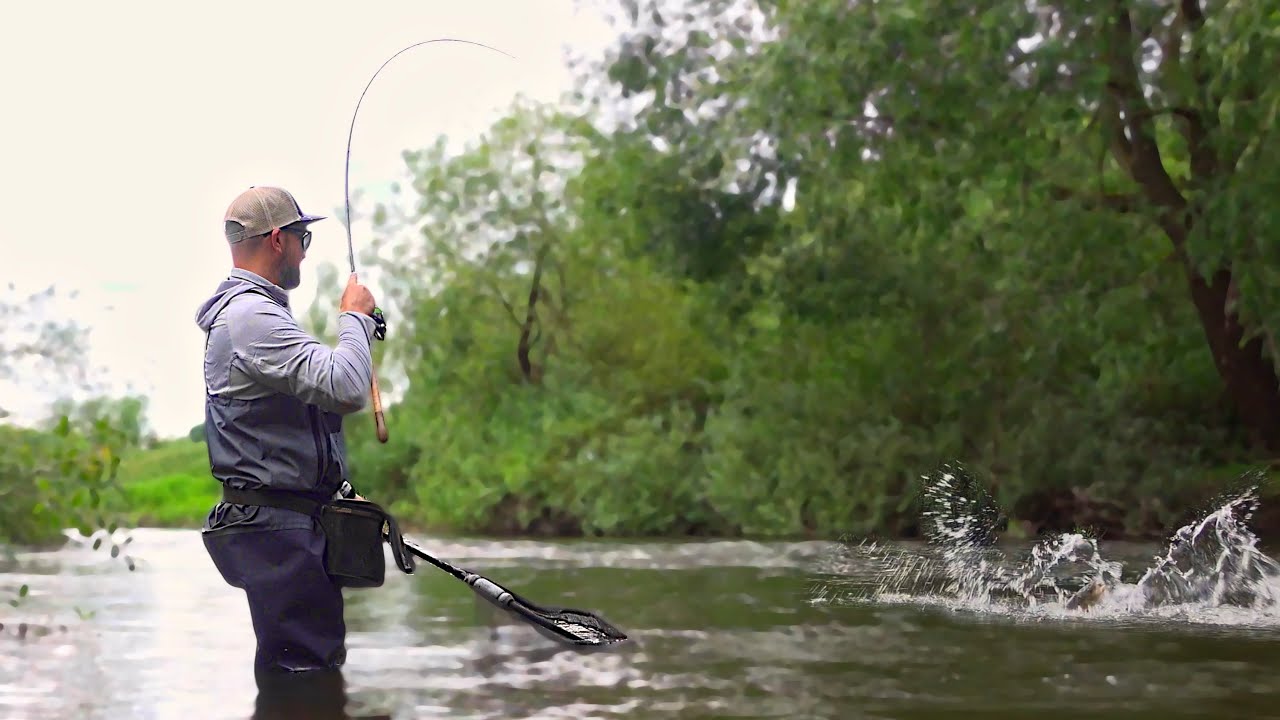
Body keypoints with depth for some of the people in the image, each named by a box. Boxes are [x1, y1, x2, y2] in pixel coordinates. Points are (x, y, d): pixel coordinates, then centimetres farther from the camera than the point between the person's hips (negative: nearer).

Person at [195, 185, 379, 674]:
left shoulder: (251, 309, 19)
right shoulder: (252, 315, -17)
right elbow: (346, 388, -25)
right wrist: (354, 316, -11)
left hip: (291, 520, 11)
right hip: (275, 528, -11)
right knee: (308, 668, -12)